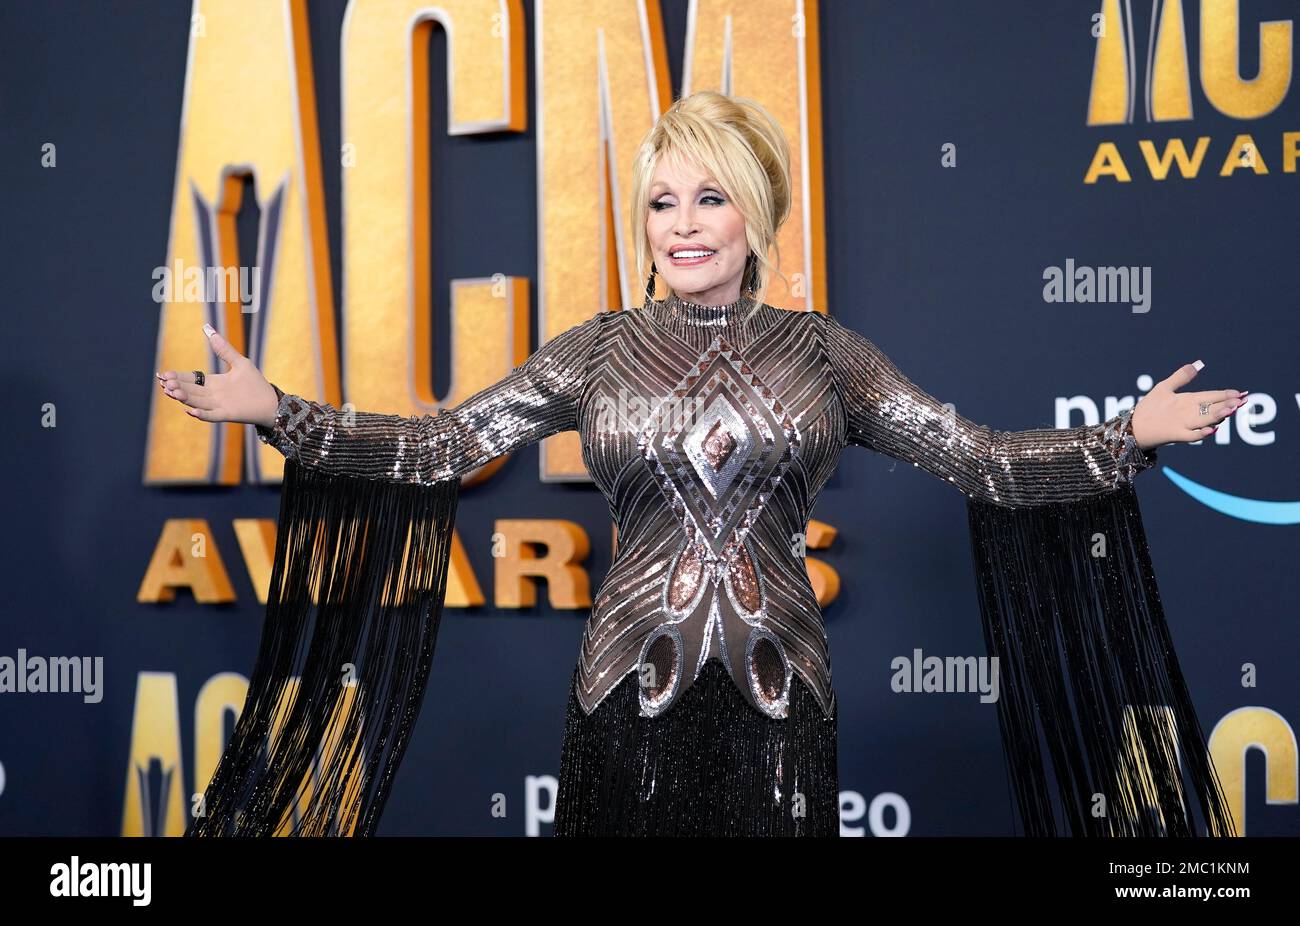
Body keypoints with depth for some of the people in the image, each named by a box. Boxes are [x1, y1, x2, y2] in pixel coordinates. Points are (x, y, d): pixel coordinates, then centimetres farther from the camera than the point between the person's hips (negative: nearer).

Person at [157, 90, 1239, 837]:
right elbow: (437, 448, 1)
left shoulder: (823, 352, 3)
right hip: (630, 699, 0)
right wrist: (276, 412, -6)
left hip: (778, 697, 0)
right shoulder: (596, 352, 4)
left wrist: (1131, 435, -7)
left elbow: (985, 463, 2)